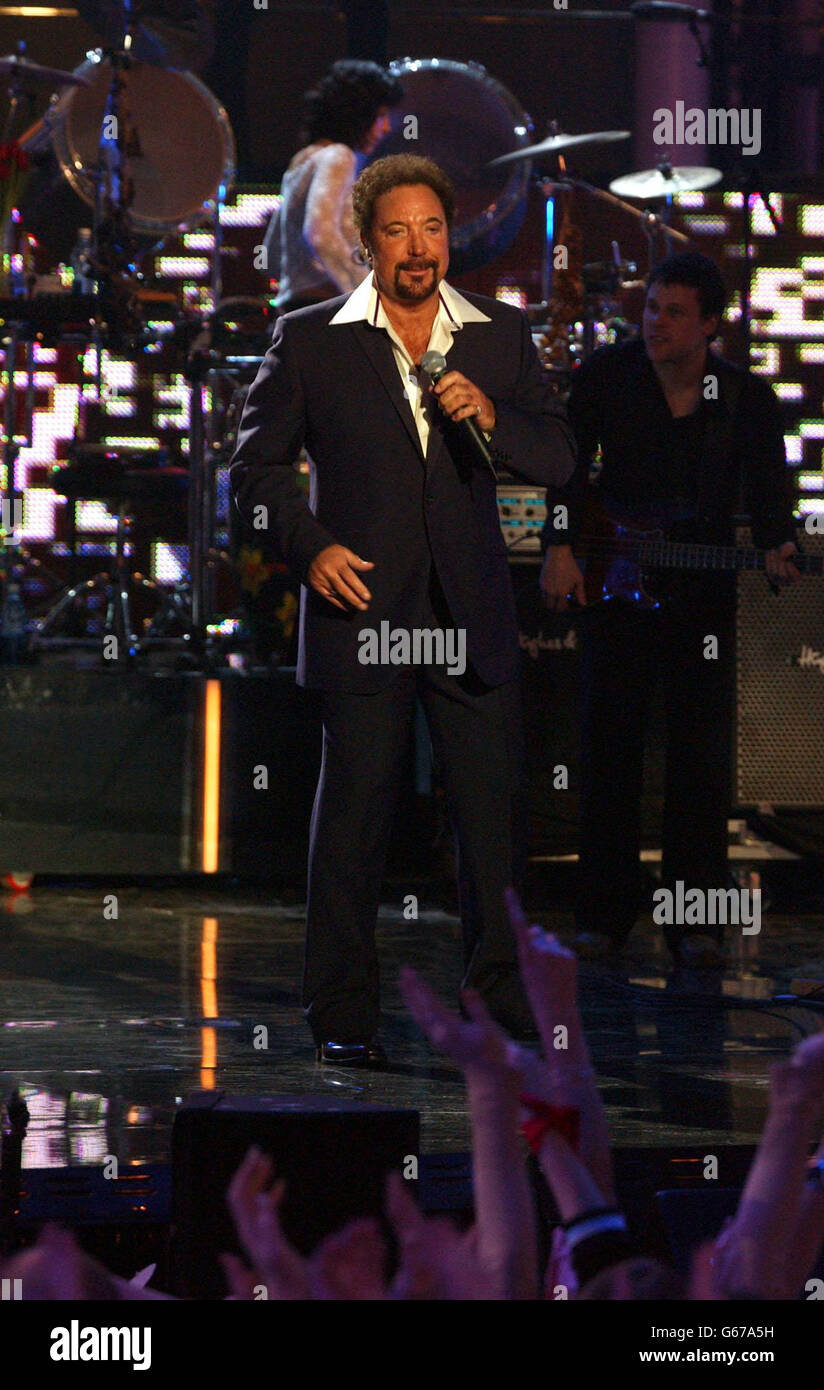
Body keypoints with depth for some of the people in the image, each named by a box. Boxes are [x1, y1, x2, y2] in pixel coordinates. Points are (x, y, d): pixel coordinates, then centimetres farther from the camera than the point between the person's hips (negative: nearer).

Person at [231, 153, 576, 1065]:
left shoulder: (502, 335, 9)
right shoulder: (311, 340, 2)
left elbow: (559, 461, 8)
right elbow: (256, 464, 6)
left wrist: (492, 418, -11)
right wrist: (309, 547, -8)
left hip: (472, 614, 2)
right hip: (362, 607, -2)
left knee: (494, 811, 2)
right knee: (354, 814, 1)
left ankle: (502, 1002, 11)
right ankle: (341, 1016, 9)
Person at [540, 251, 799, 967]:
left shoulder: (748, 398, -4)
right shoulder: (606, 376, -3)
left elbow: (767, 489, -5)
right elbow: (570, 464, -3)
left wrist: (778, 547, -25)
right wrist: (560, 549, -14)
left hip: (704, 592, 0)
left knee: (703, 753, -2)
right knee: (610, 745, 3)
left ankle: (694, 920, 4)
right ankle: (606, 913, 11)